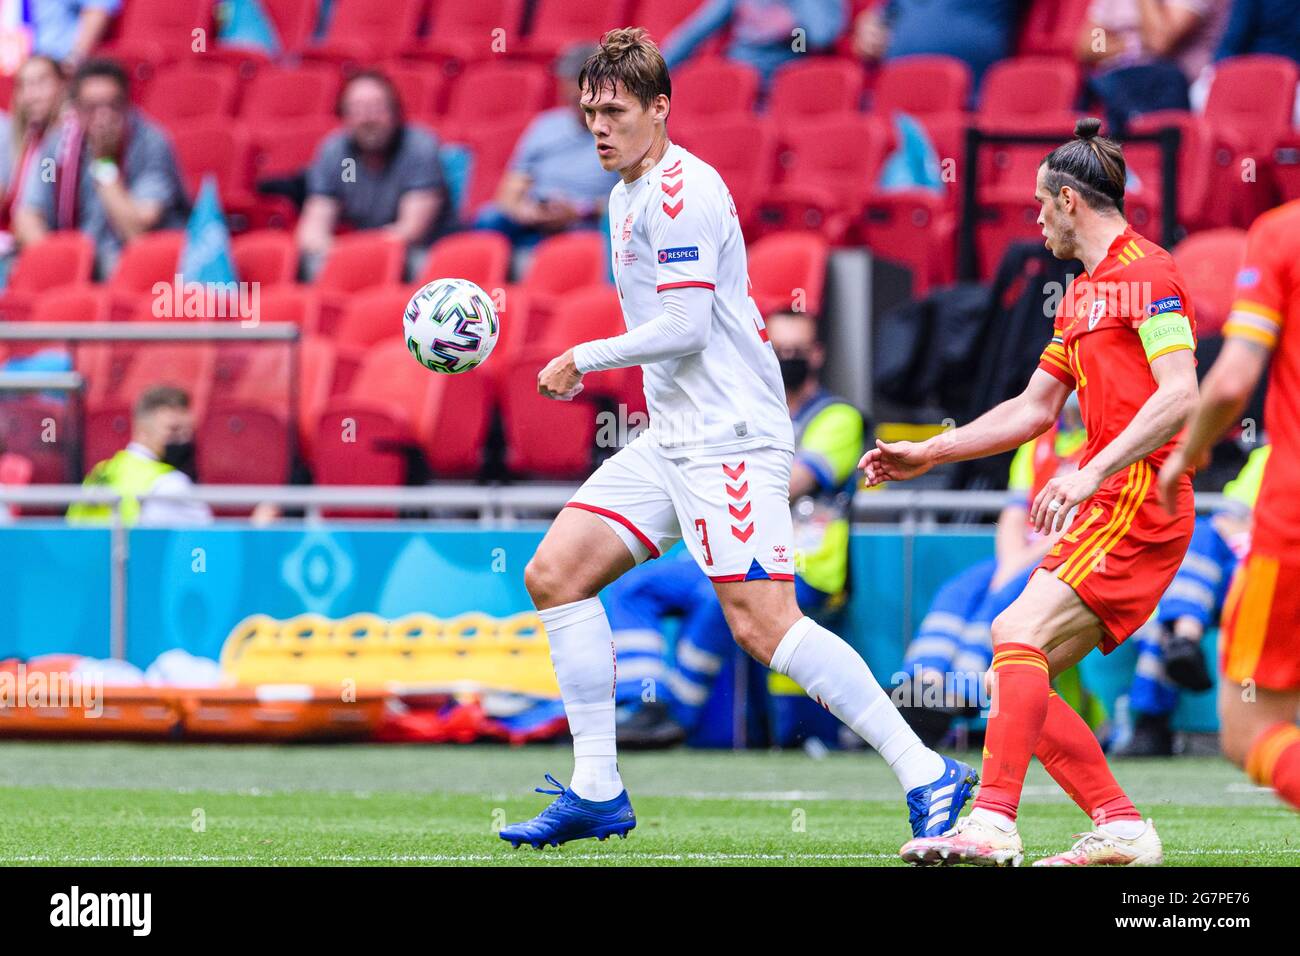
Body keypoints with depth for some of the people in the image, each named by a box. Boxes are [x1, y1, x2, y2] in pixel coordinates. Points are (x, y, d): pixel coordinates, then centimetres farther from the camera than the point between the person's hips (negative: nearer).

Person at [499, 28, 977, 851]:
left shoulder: (682, 190, -12)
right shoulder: (627, 195, 19)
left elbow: (686, 327, -18)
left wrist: (583, 359, -8)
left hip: (729, 436, -10)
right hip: (673, 438, 10)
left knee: (763, 624, -18)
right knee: (554, 574, 4)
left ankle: (927, 775, -17)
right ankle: (597, 792, 7)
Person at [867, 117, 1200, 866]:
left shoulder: (1148, 275, -7)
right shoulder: (1081, 294, 22)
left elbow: (1180, 396, -19)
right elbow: (1035, 409, 29)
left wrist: (1093, 472, -27)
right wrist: (927, 455, 27)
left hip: (1138, 498, -10)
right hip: (1105, 506, 10)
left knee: (1021, 633, -22)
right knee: (1019, 676, 2)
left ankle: (993, 824, -29)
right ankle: (1122, 829, 0)